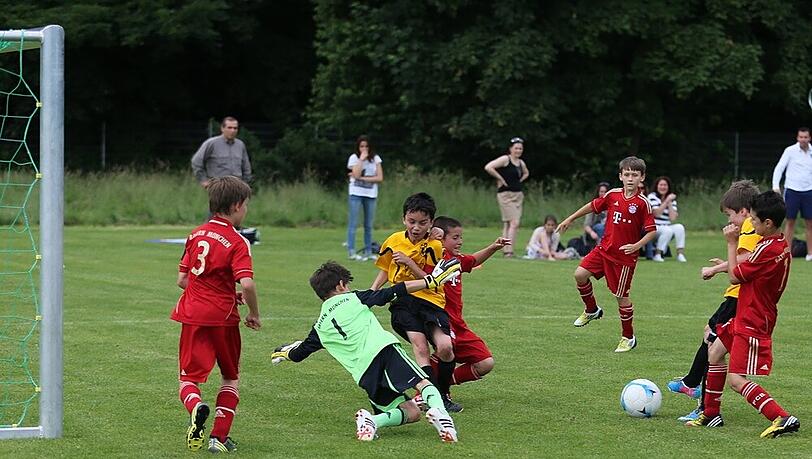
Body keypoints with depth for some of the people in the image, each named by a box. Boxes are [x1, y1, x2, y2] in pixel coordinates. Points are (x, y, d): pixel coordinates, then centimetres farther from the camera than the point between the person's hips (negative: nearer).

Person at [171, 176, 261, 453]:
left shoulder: (196, 235, 8)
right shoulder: (237, 242, -9)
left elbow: (182, 280, 11)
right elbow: (247, 284, -22)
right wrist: (254, 314, -5)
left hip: (192, 315, 3)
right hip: (223, 317, -3)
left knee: (189, 378, 6)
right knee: (231, 377, 18)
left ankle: (195, 406, -28)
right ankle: (219, 437, 10)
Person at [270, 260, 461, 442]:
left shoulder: (320, 328, 24)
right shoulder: (353, 298, 16)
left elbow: (298, 354, 36)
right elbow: (393, 292, 10)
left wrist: (286, 352, 60)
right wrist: (430, 281, 14)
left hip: (365, 375, 3)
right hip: (383, 347, -3)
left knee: (411, 411, 8)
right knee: (422, 381, -11)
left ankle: (372, 421, -18)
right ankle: (437, 409, -45)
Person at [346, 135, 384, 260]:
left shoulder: (375, 159, 6)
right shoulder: (353, 158, -1)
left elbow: (380, 178, -3)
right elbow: (356, 174, -17)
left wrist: (362, 178, -10)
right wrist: (361, 159, -15)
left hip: (371, 194, 3)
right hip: (356, 193, -3)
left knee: (368, 225, 6)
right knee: (353, 223, -7)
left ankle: (368, 252, 10)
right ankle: (352, 252, -9)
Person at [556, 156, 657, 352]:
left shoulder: (642, 203, -12)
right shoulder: (613, 195, 2)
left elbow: (652, 231, -11)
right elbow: (592, 206, 17)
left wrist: (637, 246, -25)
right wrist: (570, 219, 22)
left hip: (624, 256, -5)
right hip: (604, 248, 5)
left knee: (621, 296, 1)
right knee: (580, 274, -8)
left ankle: (628, 338, 17)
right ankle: (592, 310, 18)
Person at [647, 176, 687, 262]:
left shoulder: (672, 199, 11)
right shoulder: (652, 196, -2)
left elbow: (673, 218, -3)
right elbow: (656, 213, -18)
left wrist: (669, 203, -7)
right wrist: (666, 201, -19)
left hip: (667, 228, 5)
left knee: (679, 227, -23)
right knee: (667, 230, -33)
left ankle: (680, 254, -24)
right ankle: (657, 255, -26)